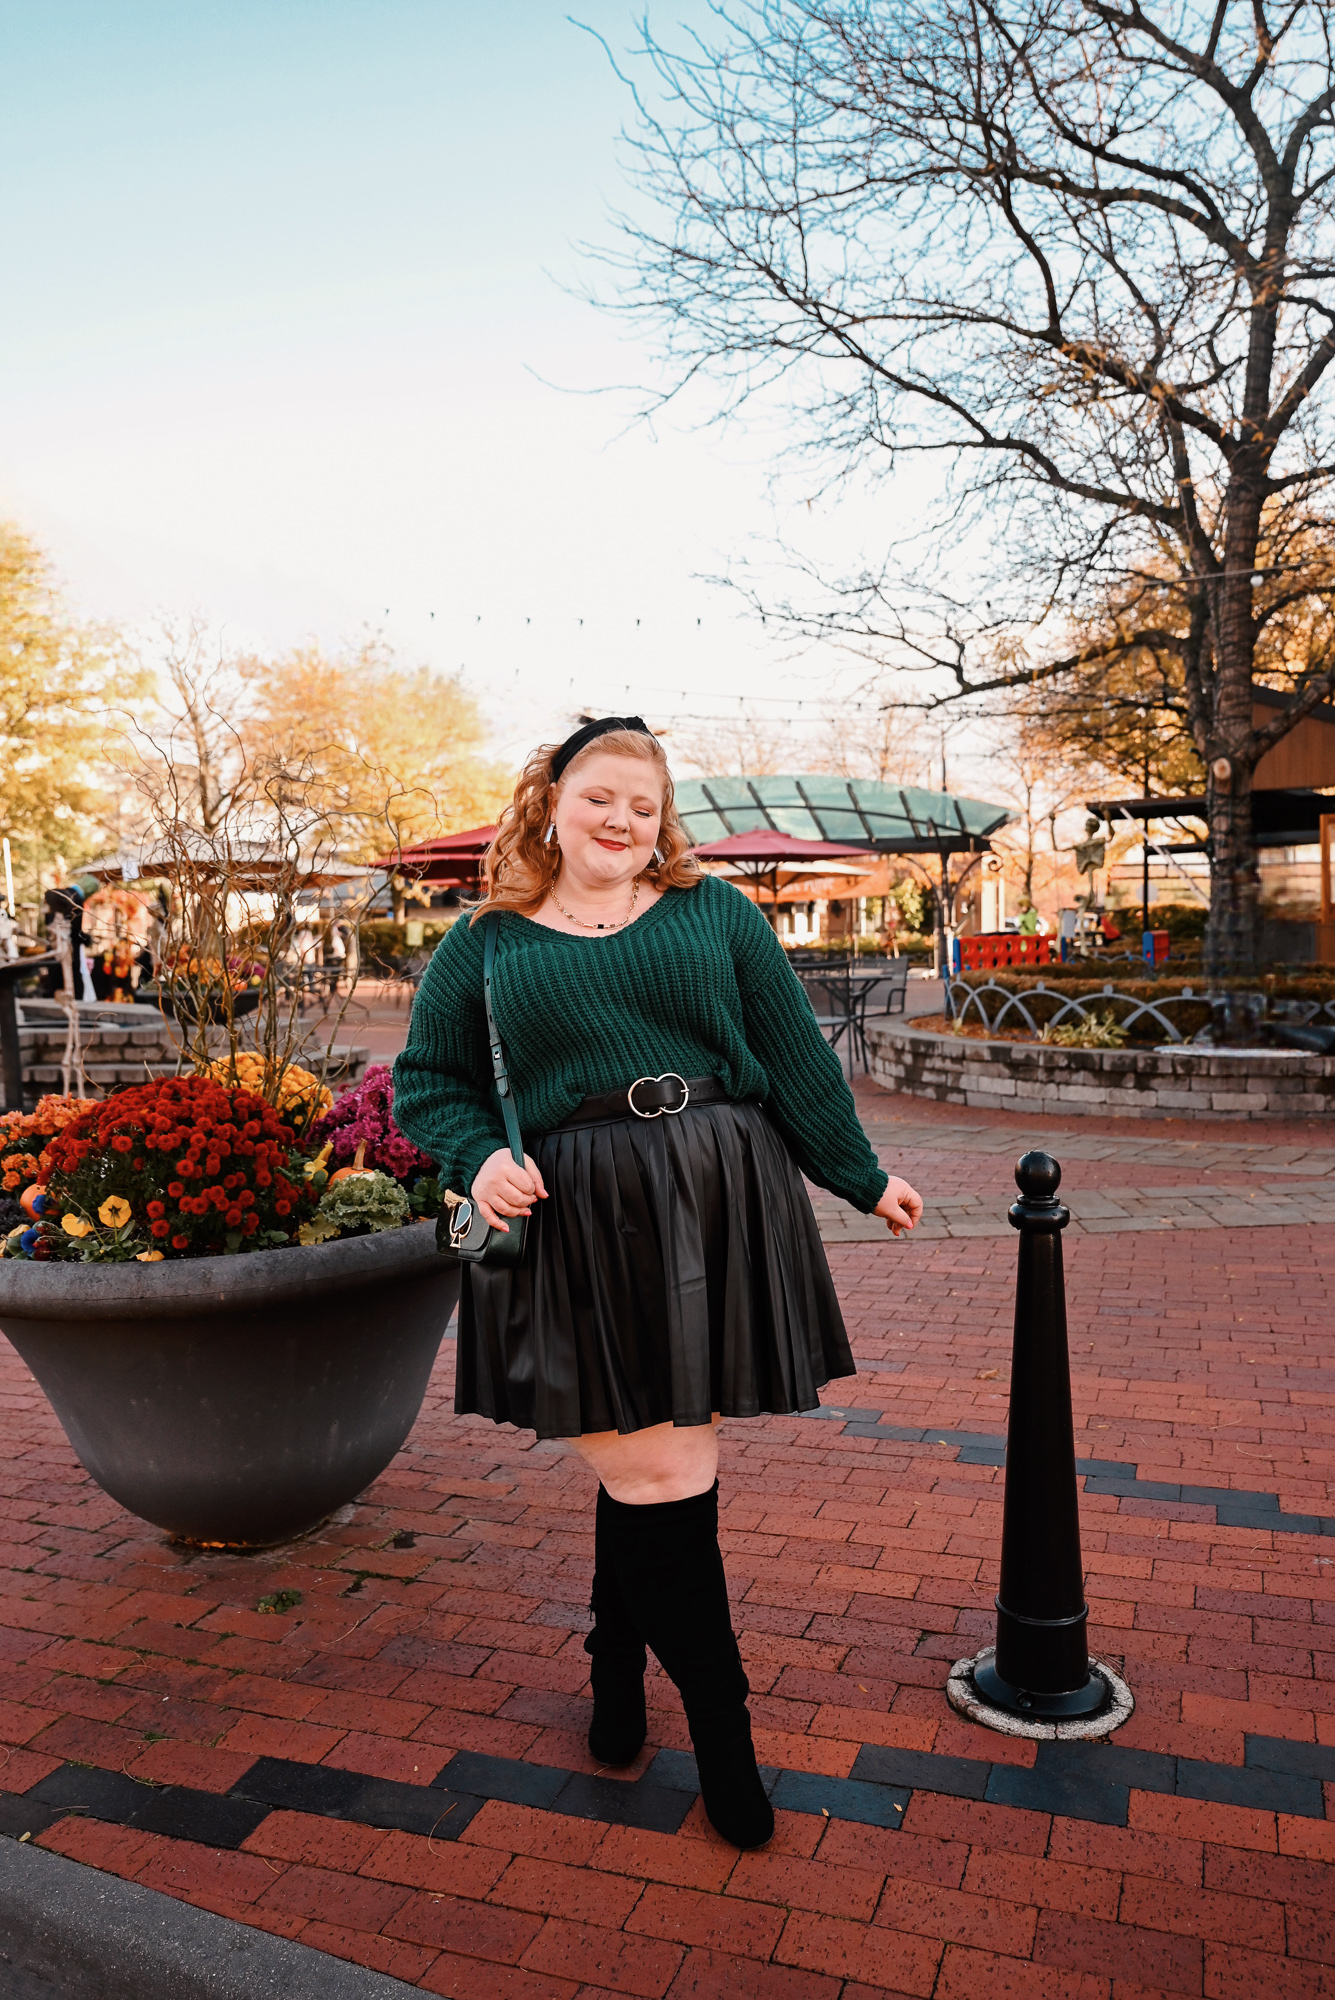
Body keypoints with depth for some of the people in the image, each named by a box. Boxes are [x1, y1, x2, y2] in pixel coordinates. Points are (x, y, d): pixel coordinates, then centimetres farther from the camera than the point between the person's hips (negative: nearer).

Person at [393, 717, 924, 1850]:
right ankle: (719, 1720, 18)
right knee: (652, 1472, -1)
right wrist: (477, 1160, -6)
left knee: (653, 1463, 8)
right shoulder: (485, 944, 10)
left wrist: (862, 1178, 11)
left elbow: (795, 1056, 10)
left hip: (717, 1213, 1)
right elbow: (428, 1081, 13)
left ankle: (618, 1667, 35)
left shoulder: (715, 913, 11)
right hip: (571, 1229, -1)